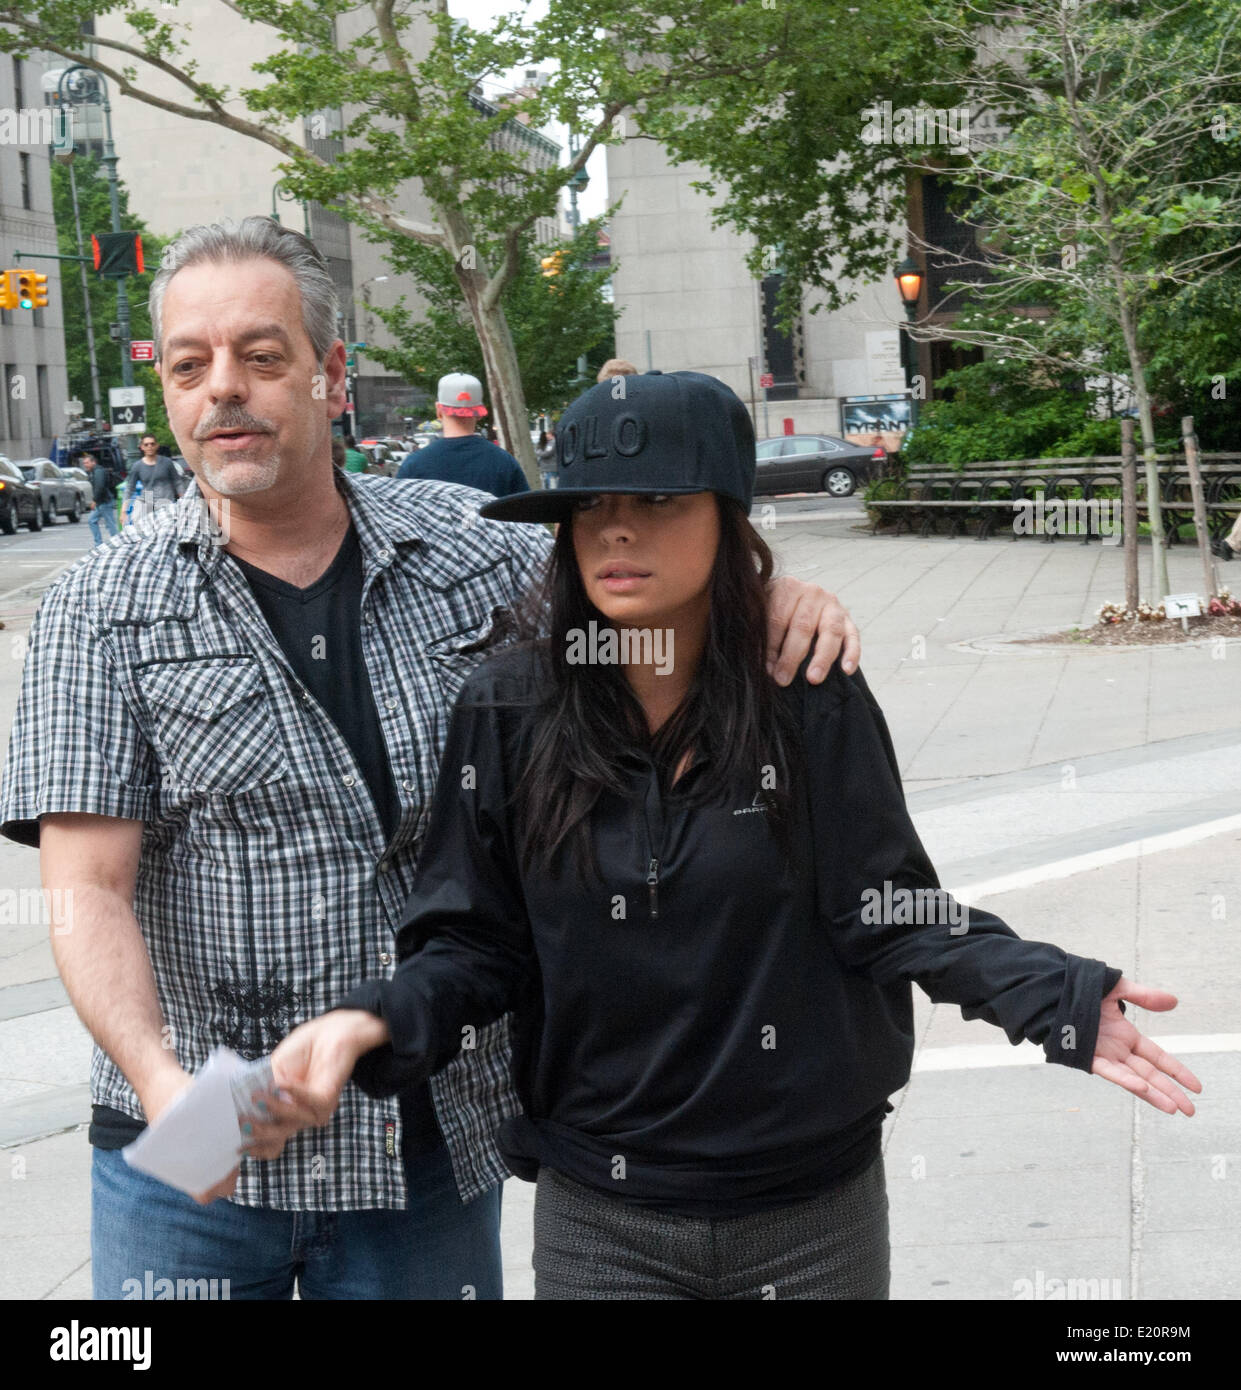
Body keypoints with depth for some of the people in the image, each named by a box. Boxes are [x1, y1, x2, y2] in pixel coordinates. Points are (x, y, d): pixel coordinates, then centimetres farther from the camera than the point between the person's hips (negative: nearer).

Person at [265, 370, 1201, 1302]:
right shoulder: (509, 711, -6)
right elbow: (475, 942, -3)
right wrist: (380, 1021, -21)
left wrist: (1062, 998, -18)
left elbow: (891, 915, -6)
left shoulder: (813, 700, -9)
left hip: (818, 1213, 0)